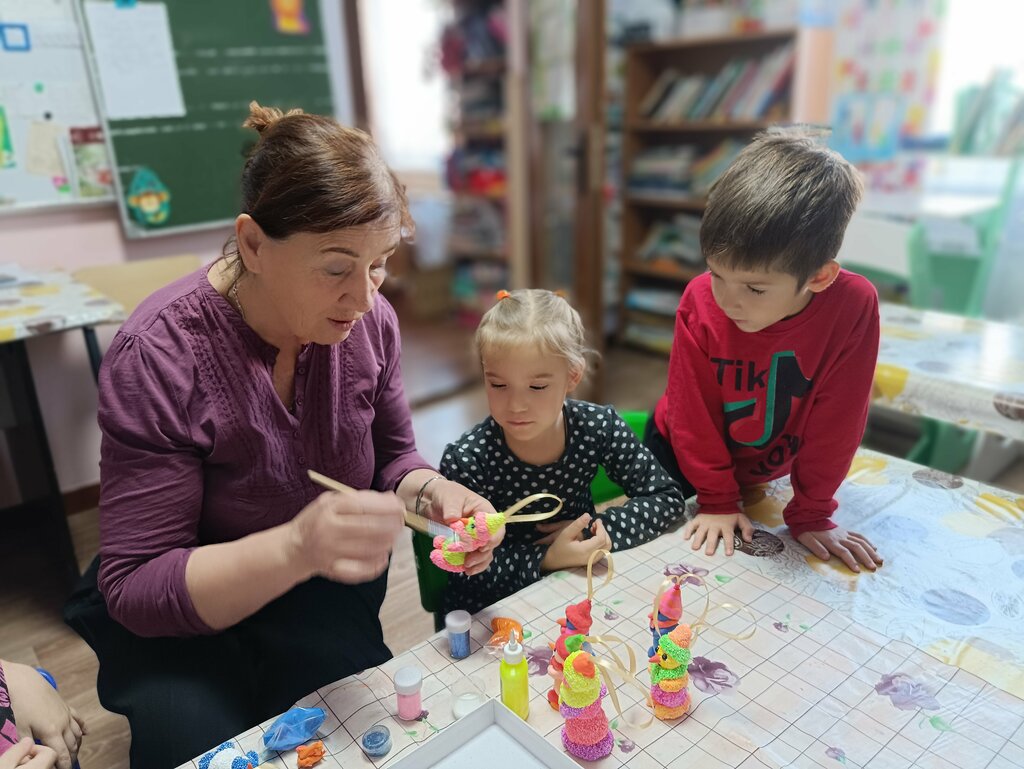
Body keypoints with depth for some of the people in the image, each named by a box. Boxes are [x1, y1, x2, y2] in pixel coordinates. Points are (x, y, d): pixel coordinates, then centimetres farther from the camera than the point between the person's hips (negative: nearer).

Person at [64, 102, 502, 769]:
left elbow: (392, 454, 2)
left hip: (323, 601, 3)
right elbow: (134, 587, -22)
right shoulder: (157, 356, -25)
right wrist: (295, 548, -39)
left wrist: (429, 492, -22)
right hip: (175, 620, -2)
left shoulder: (369, 320, -13)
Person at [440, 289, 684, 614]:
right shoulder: (464, 462, -21)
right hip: (494, 609, -2)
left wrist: (598, 530, -16)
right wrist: (545, 560, -27)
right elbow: (463, 572, -16)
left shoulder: (599, 427, -13)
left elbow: (668, 498, -3)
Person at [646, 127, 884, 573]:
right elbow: (694, 411, -18)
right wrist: (717, 500, -12)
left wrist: (811, 514, -13)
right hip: (680, 456, 0)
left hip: (768, 469, 1)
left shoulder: (854, 307, -31)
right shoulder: (699, 301, -30)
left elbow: (836, 420, -20)